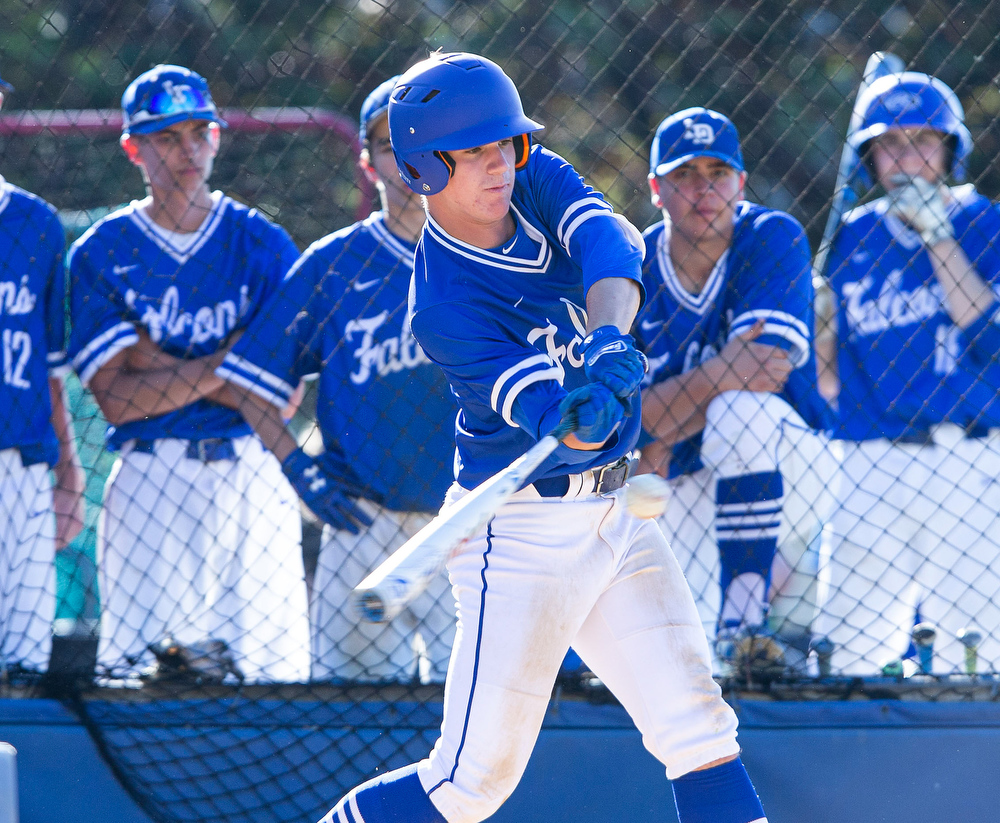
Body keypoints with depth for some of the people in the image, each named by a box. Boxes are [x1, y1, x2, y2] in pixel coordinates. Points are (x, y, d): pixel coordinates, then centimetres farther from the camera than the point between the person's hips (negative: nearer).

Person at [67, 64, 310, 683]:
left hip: (255, 479, 1)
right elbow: (116, 397, -5)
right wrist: (226, 361, -10)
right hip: (148, 485, -1)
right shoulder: (101, 253, 4)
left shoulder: (263, 243, 7)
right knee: (134, 668, -8)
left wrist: (163, 366, -8)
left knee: (275, 668, -4)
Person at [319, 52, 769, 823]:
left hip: (613, 517, 7)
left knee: (698, 727, -1)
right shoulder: (444, 304, -19)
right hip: (521, 533, -7)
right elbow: (546, 415, -29)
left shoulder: (540, 181, 0)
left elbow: (611, 244, -20)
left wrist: (608, 336, -39)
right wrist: (582, 418, -53)